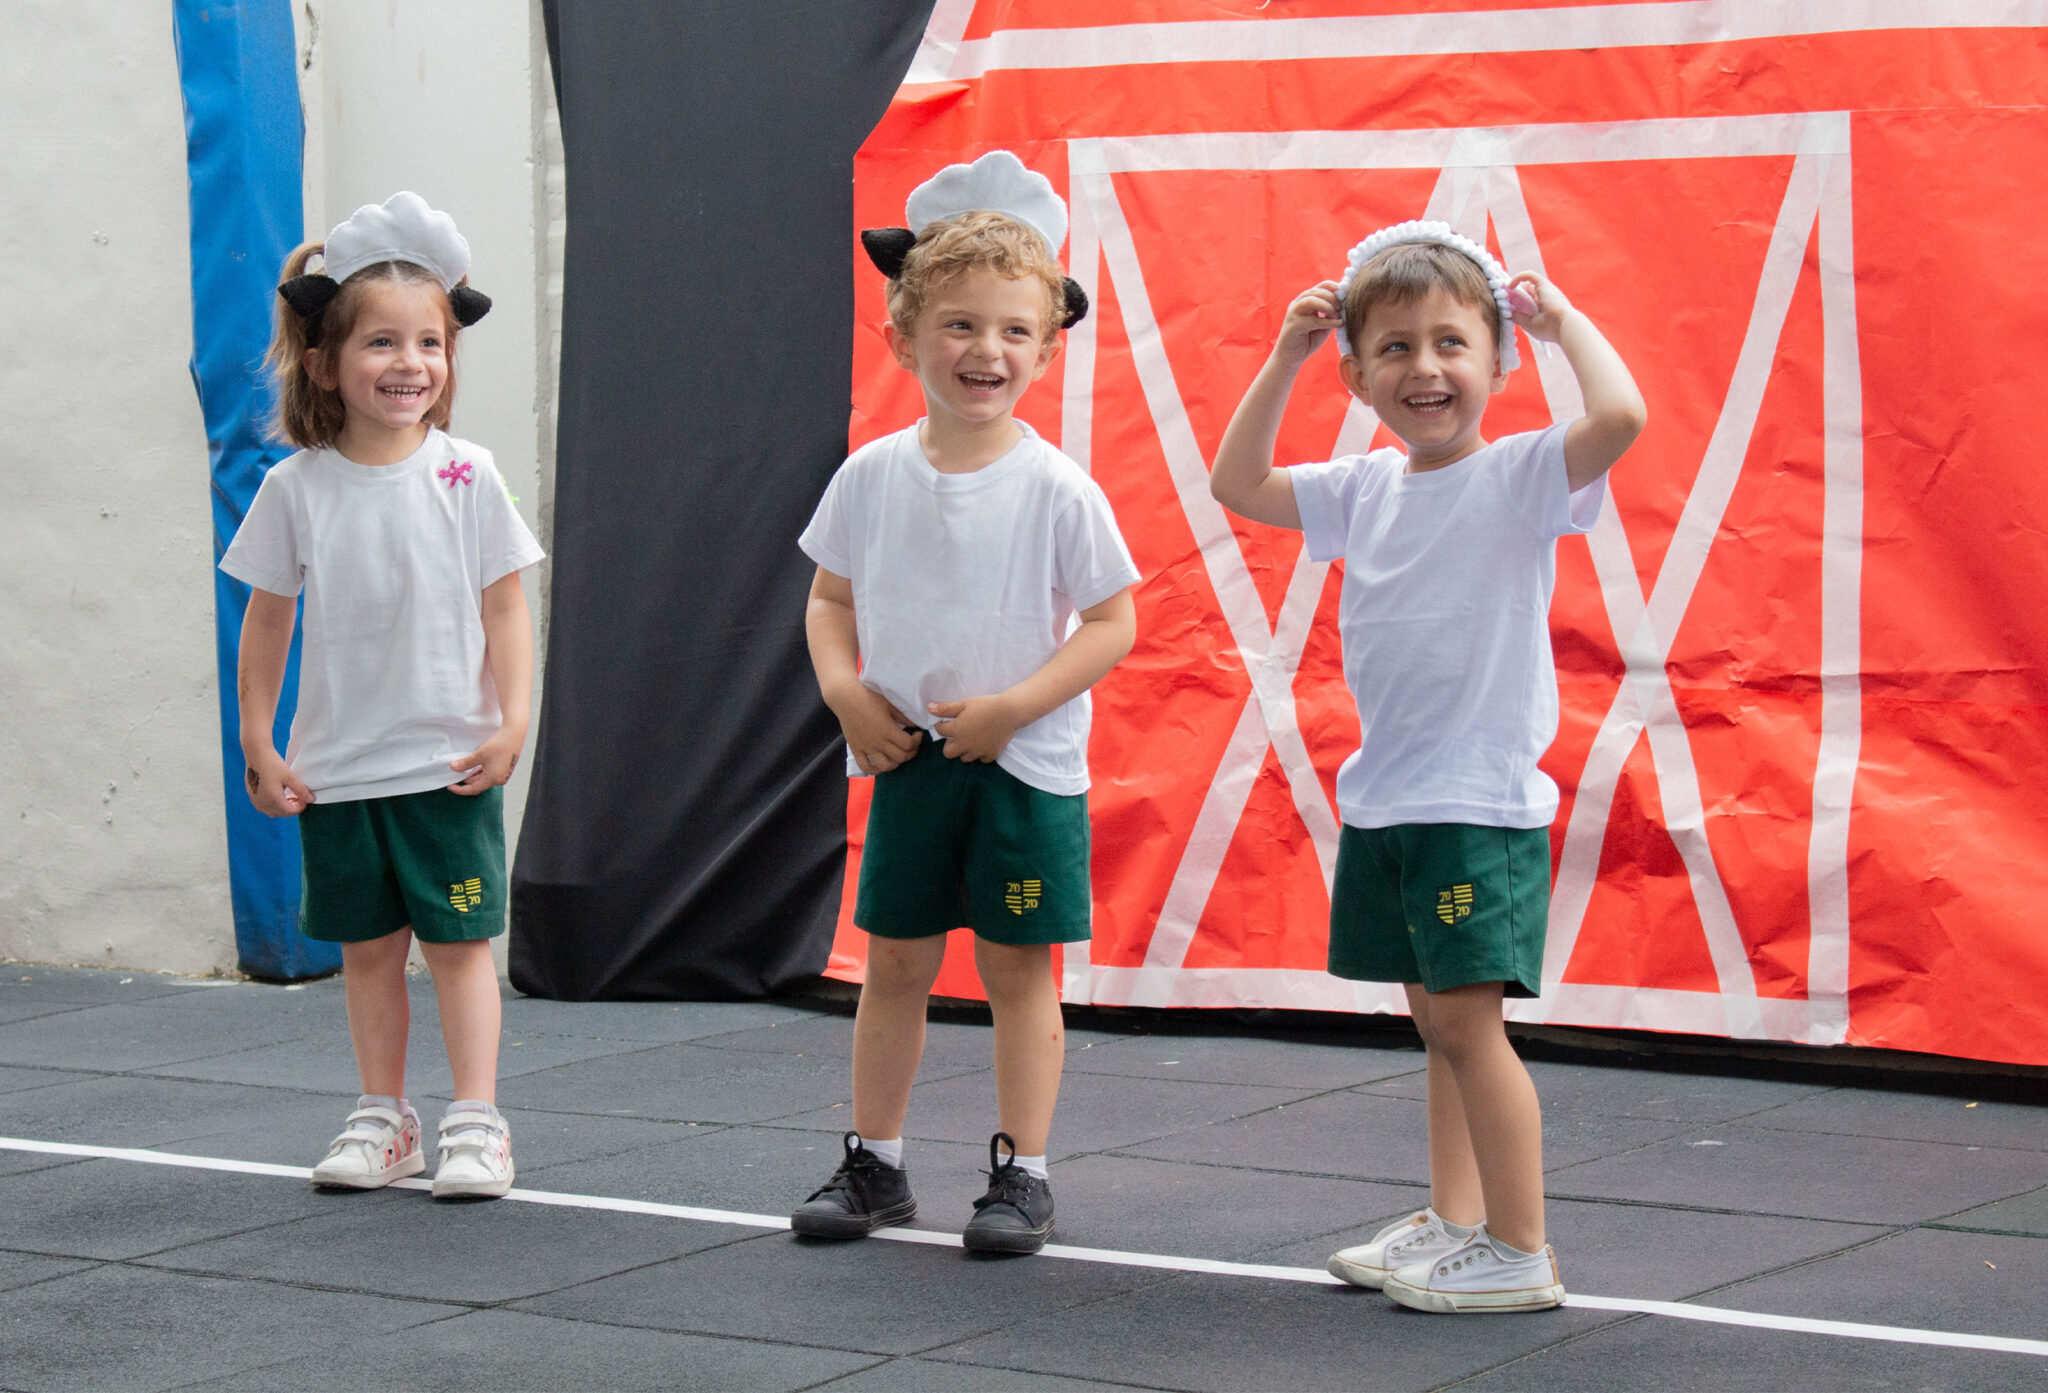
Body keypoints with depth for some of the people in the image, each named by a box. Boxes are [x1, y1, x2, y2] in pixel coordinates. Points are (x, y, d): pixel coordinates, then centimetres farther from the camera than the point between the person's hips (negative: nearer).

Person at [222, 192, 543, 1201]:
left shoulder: (464, 477, -5)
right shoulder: (296, 488, -1)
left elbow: (505, 608, -1)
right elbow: (267, 620, 6)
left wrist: (512, 721, -10)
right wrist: (257, 746, 4)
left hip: (448, 763, -2)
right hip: (335, 767, 2)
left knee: (457, 940, 0)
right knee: (366, 946, 10)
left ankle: (475, 1121, 7)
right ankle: (381, 1118, 21)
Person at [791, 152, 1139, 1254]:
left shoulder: (1056, 490, -11)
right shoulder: (873, 476, -1)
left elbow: (1113, 623, -8)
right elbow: (831, 597, 10)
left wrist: (1012, 707, -17)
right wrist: (845, 690, -8)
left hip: (1025, 763, -3)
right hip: (906, 760, 3)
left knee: (1017, 967, 3)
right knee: (895, 960, 10)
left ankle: (1021, 1174, 12)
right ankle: (874, 1162, 20)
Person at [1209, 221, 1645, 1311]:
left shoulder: (1517, 476, -11)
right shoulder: (1363, 489, 9)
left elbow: (1620, 415, -29)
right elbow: (1237, 484, 19)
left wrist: (1562, 319, -14)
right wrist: (1286, 358, 11)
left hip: (1483, 802, -7)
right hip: (1383, 801, 7)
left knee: (1464, 1015, -10)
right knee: (1435, 1017, 14)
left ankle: (1520, 1252, -4)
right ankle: (1452, 1221, 24)